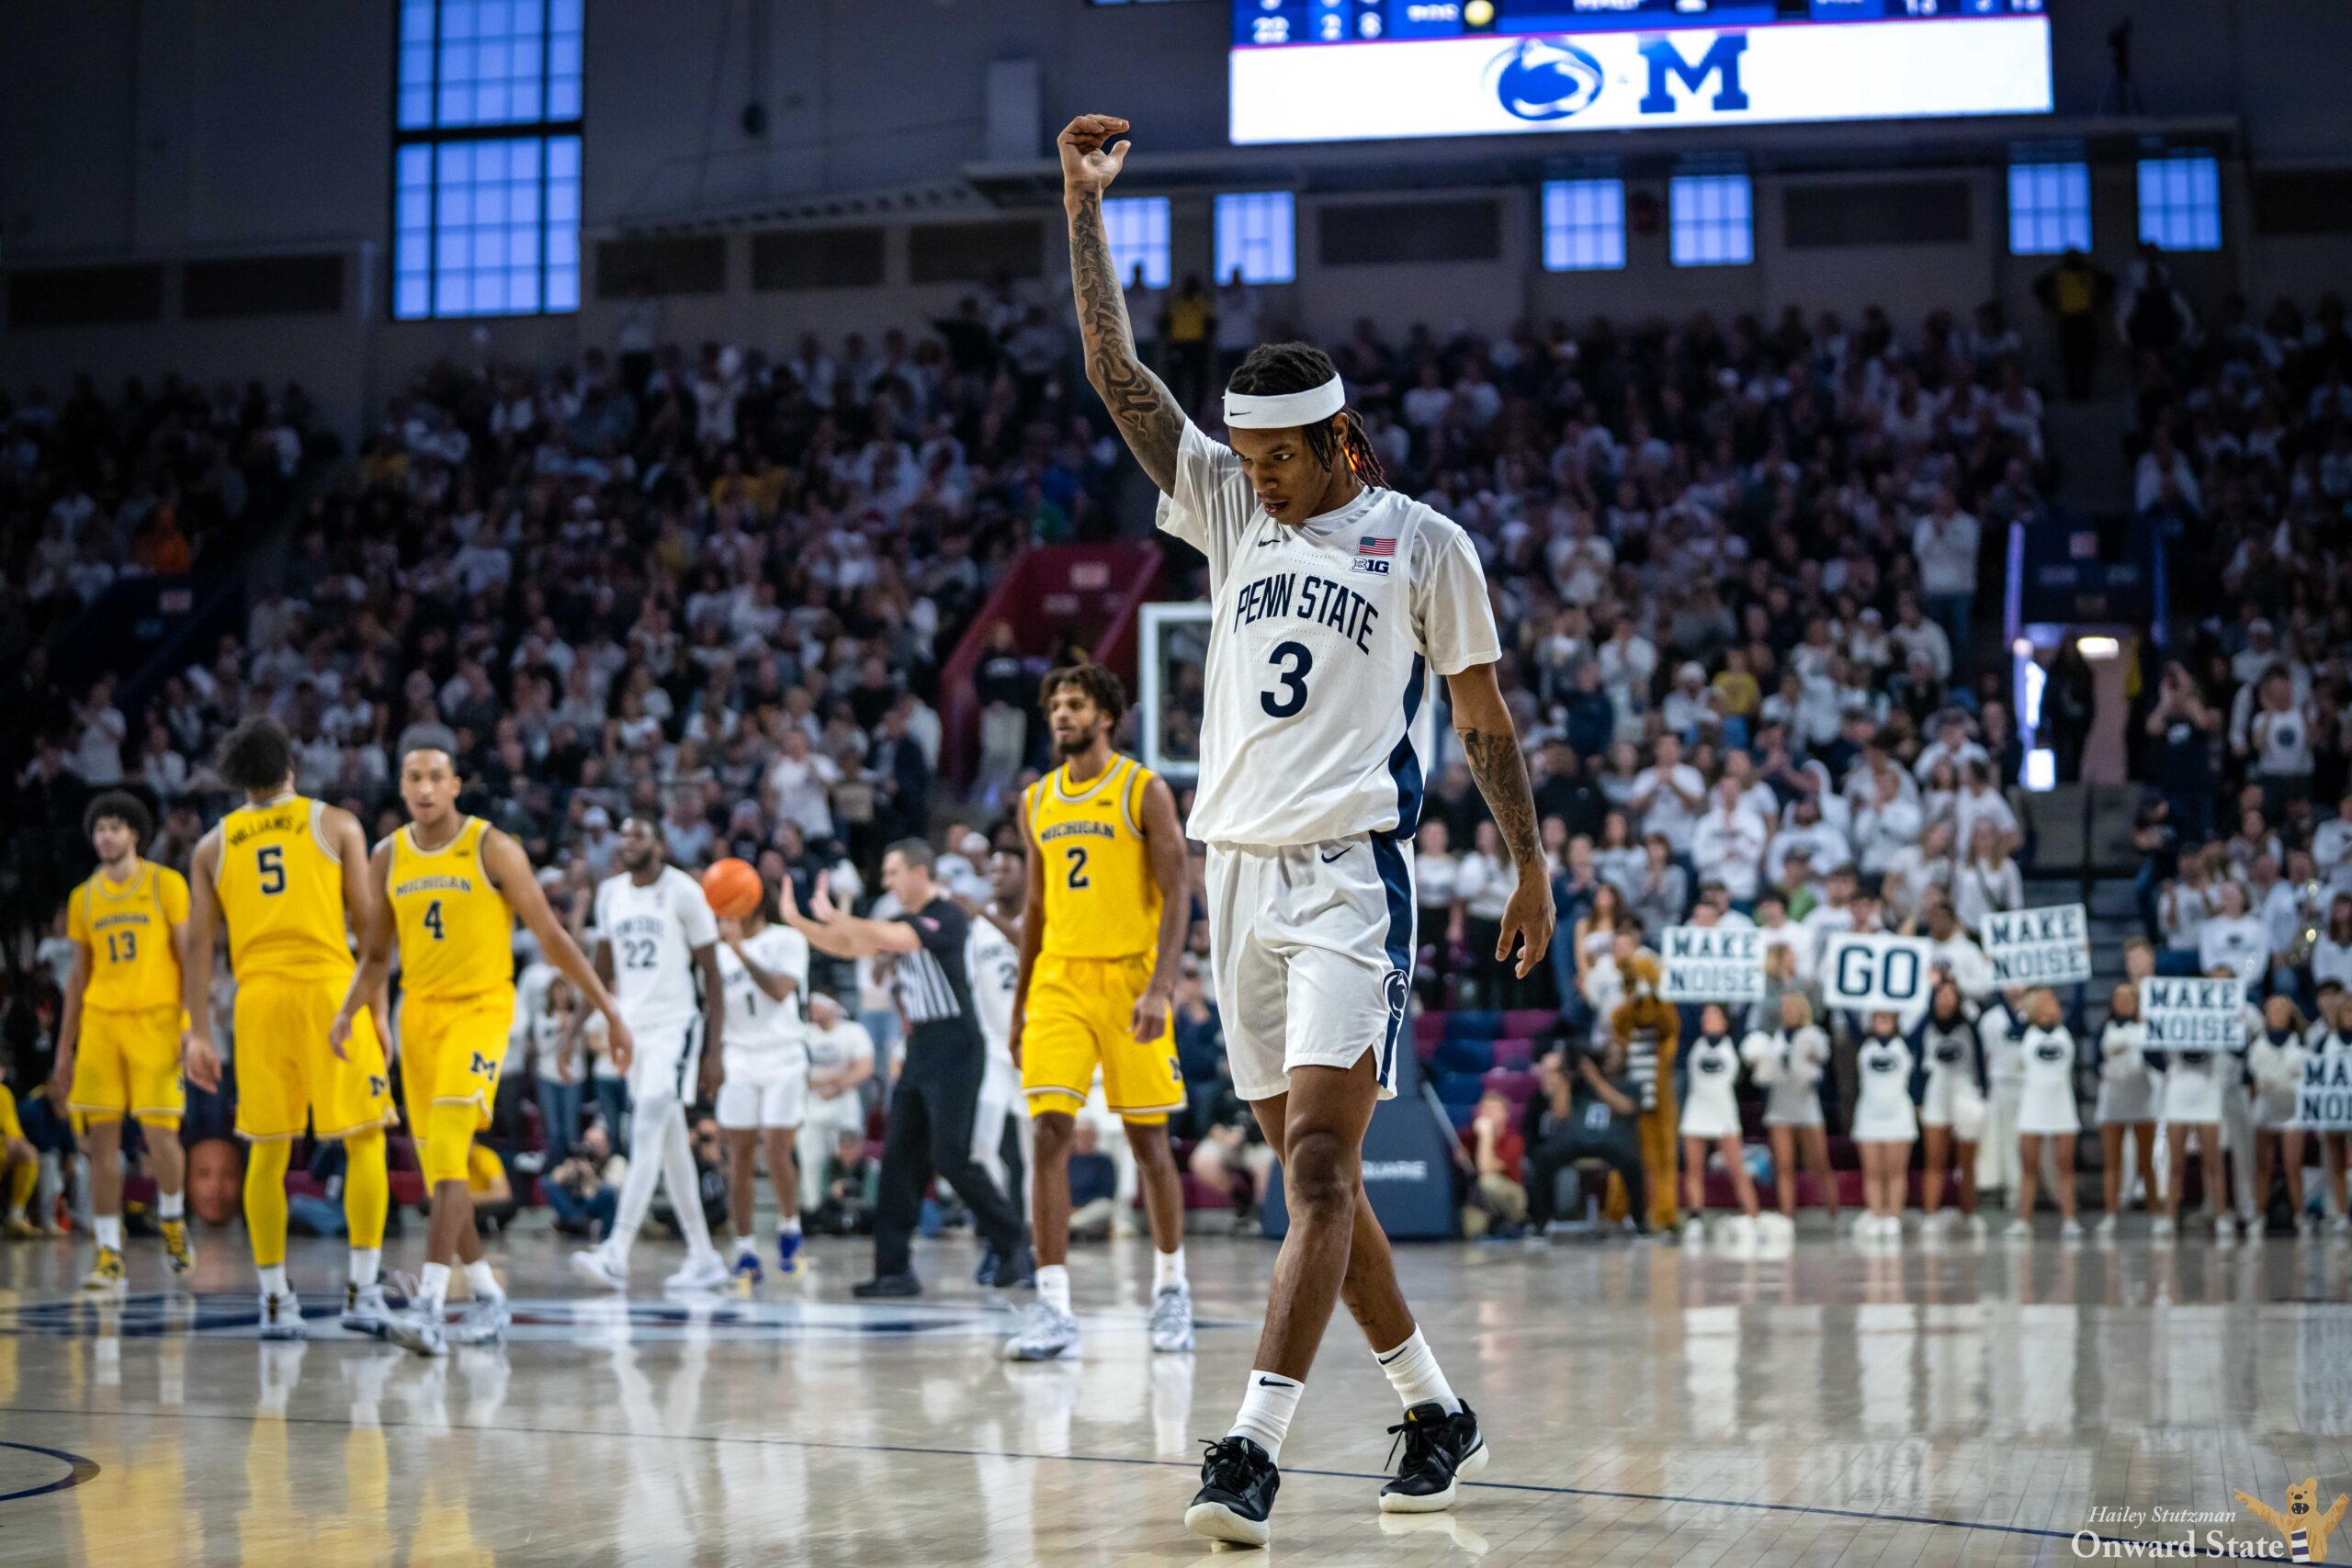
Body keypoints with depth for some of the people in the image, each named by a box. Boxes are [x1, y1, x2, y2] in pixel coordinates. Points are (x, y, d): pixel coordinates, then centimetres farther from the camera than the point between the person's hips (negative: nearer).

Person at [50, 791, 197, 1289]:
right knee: (101, 1139, -3)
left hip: (156, 1021, -4)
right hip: (100, 1023, 4)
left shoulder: (166, 884, 0)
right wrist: (64, 1050, 14)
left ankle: (172, 1220, 20)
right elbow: (79, 976, 17)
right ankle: (109, 1256, 1)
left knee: (160, 1134, -8)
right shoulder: (84, 898, 12)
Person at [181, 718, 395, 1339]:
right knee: (363, 1139, 5)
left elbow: (198, 942, 8)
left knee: (268, 1150, 7)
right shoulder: (336, 824, 8)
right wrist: (378, 1012, 8)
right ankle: (363, 1288, -3)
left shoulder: (213, 845, 14)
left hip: (258, 998, 2)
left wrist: (198, 1033, 8)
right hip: (331, 990, -2)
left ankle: (275, 1298, 6)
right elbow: (366, 925, 4)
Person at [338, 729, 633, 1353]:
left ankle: (429, 1304, -27)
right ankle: (489, 1296, 23)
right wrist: (347, 1011, -5)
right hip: (419, 1013, 6)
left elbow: (551, 936, -4)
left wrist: (609, 1011, -3)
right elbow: (376, 956, 14)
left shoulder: (493, 850, -8)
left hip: (480, 1009, -6)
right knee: (437, 1166, 9)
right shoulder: (387, 859, 6)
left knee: (449, 1152, -20)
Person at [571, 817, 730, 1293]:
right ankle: (705, 1259, 15)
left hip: (676, 1026, -6)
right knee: (671, 1149, 8)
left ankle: (616, 1256, -25)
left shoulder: (683, 892, -7)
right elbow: (603, 970, 18)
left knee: (646, 1137, -18)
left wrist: (715, 1049, -11)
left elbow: (712, 973, -6)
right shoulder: (611, 892, 10)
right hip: (634, 1030, 6)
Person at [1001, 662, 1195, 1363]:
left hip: (1128, 977, -3)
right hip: (1058, 981, 4)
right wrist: (1020, 1004, 17)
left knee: (1148, 1139, 4)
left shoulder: (1145, 791, -4)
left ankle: (1171, 1287, 23)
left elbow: (1176, 895, -8)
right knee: (1050, 1132, -11)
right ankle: (1053, 1306, -13)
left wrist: (1160, 987, -20)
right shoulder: (1037, 802, 12)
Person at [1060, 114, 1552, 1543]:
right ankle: (1437, 1415, 24)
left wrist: (1531, 863, 8)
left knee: (1320, 1168, -14)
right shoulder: (1228, 505, 12)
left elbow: (1485, 717, 7)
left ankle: (1253, 1451, -20)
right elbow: (1117, 373, 6)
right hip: (1240, 873, 6)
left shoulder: (1422, 541, 1)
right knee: (1314, 1173, 10)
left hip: (1350, 875, -6)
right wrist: (1085, 205, 1)